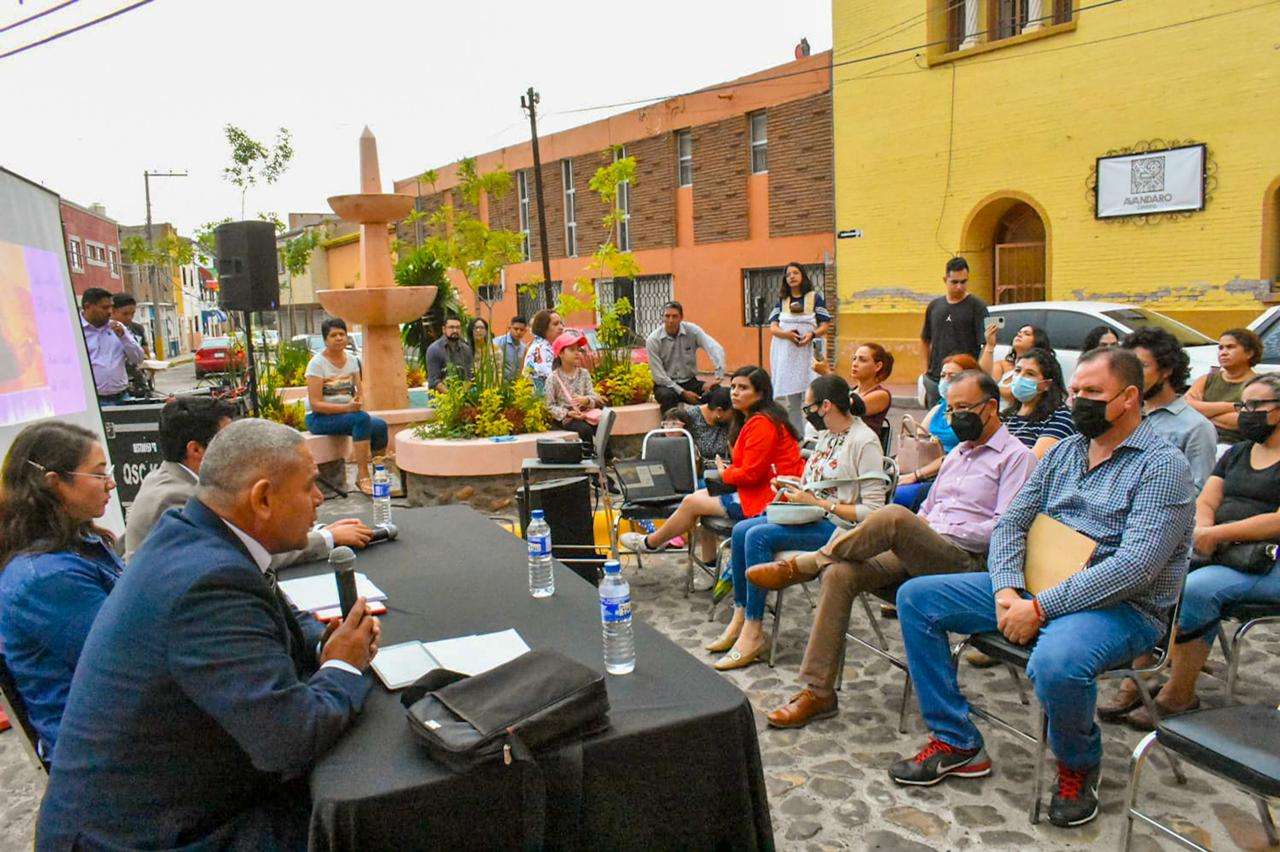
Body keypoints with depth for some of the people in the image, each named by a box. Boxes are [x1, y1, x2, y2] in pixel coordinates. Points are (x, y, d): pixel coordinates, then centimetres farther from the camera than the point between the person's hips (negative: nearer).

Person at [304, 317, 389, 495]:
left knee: (380, 425, -23)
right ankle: (363, 477, -31)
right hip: (319, 418, -6)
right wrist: (347, 407, -27)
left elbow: (360, 392, 10)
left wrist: (359, 403, -14)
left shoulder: (352, 360, 8)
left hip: (348, 412, 6)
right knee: (362, 419, -34)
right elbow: (315, 404, -16)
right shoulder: (317, 363, -11)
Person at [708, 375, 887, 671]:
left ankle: (753, 633, -15)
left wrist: (815, 502, -21)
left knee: (758, 536, -24)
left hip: (838, 526, -9)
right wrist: (790, 485, 6)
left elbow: (872, 511, -21)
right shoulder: (826, 434, 13)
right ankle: (740, 619, 0)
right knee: (741, 530, -6)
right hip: (812, 516, 9)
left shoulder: (865, 441, -16)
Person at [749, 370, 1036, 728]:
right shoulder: (957, 453, 26)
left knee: (894, 517, -35)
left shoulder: (1016, 457, 1)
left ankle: (798, 567, -16)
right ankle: (817, 692, -14)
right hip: (916, 554, 7)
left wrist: (945, 533, -11)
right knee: (840, 574, -18)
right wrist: (921, 525, 6)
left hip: (967, 561, -7)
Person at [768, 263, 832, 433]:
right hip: (784, 353, 3)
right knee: (787, 396, 2)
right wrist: (786, 334, -16)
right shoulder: (781, 300, 14)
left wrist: (812, 334, -17)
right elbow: (772, 327, 5)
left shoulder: (815, 297, 8)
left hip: (808, 351, -2)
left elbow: (825, 325, 3)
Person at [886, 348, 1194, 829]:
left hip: (1122, 606, -7)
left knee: (1056, 663, -41)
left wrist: (1040, 608, -24)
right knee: (916, 597, -4)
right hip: (1035, 590, 7)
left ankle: (1079, 766, -3)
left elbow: (1135, 566, -22)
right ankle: (956, 743, 3)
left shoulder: (1162, 465, -10)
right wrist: (1007, 591, -11)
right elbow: (1012, 523, 8)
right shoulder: (1063, 453, 12)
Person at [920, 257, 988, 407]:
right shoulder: (934, 306, 11)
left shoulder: (977, 307, -5)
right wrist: (927, 368, 13)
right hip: (934, 379, 5)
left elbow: (985, 345, -10)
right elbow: (925, 340, 22)